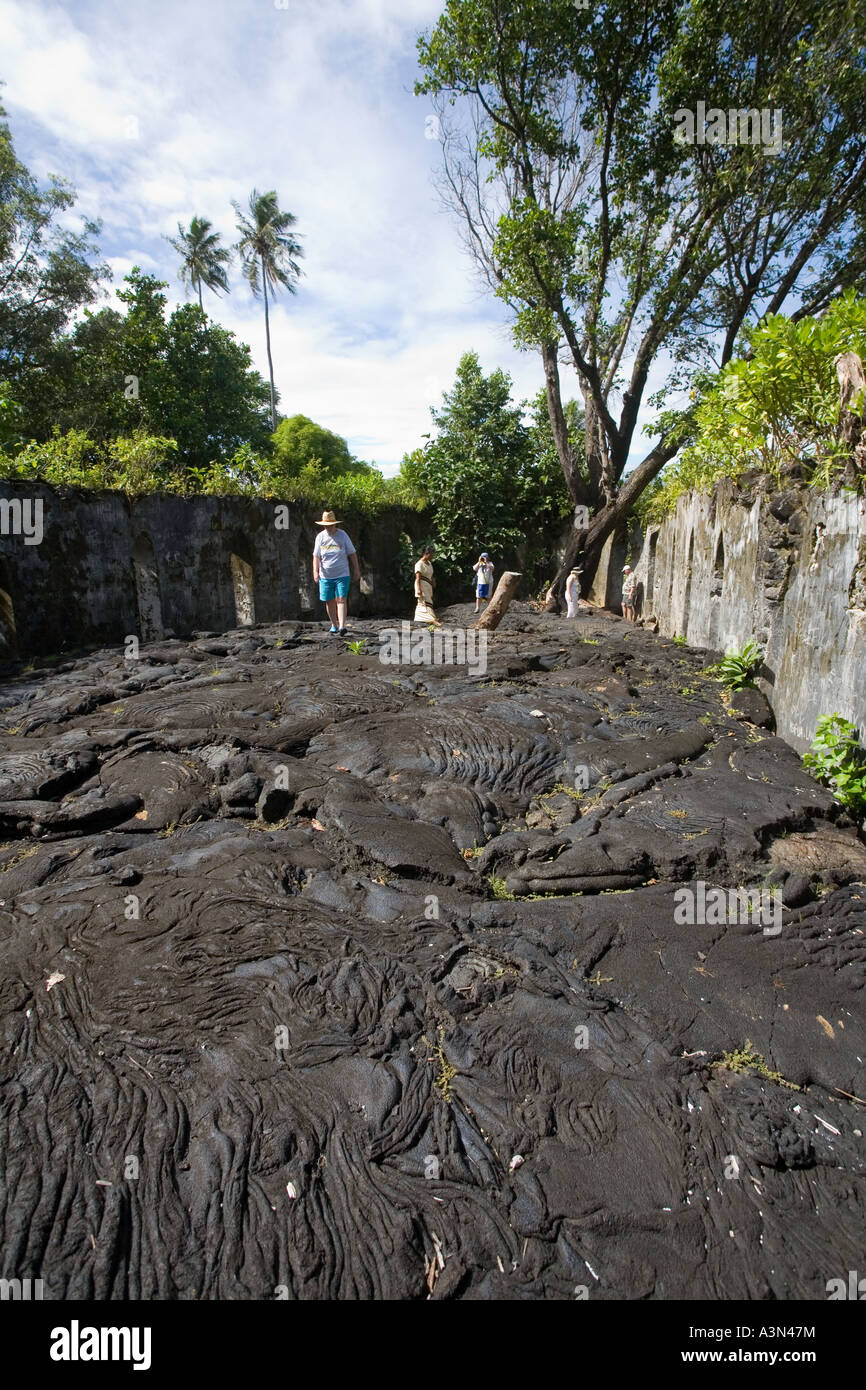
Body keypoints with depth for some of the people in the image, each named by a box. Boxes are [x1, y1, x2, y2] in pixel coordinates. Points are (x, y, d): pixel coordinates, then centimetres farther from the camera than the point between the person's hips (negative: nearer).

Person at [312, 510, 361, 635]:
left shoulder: (343, 535, -1)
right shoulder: (320, 537, 2)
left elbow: (352, 553, 5)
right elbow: (316, 556, -1)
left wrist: (356, 569, 4)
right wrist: (315, 571, -14)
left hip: (342, 575, -2)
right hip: (325, 576, 2)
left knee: (341, 600, -11)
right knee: (329, 602, 8)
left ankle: (342, 627, -18)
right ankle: (334, 626, 23)